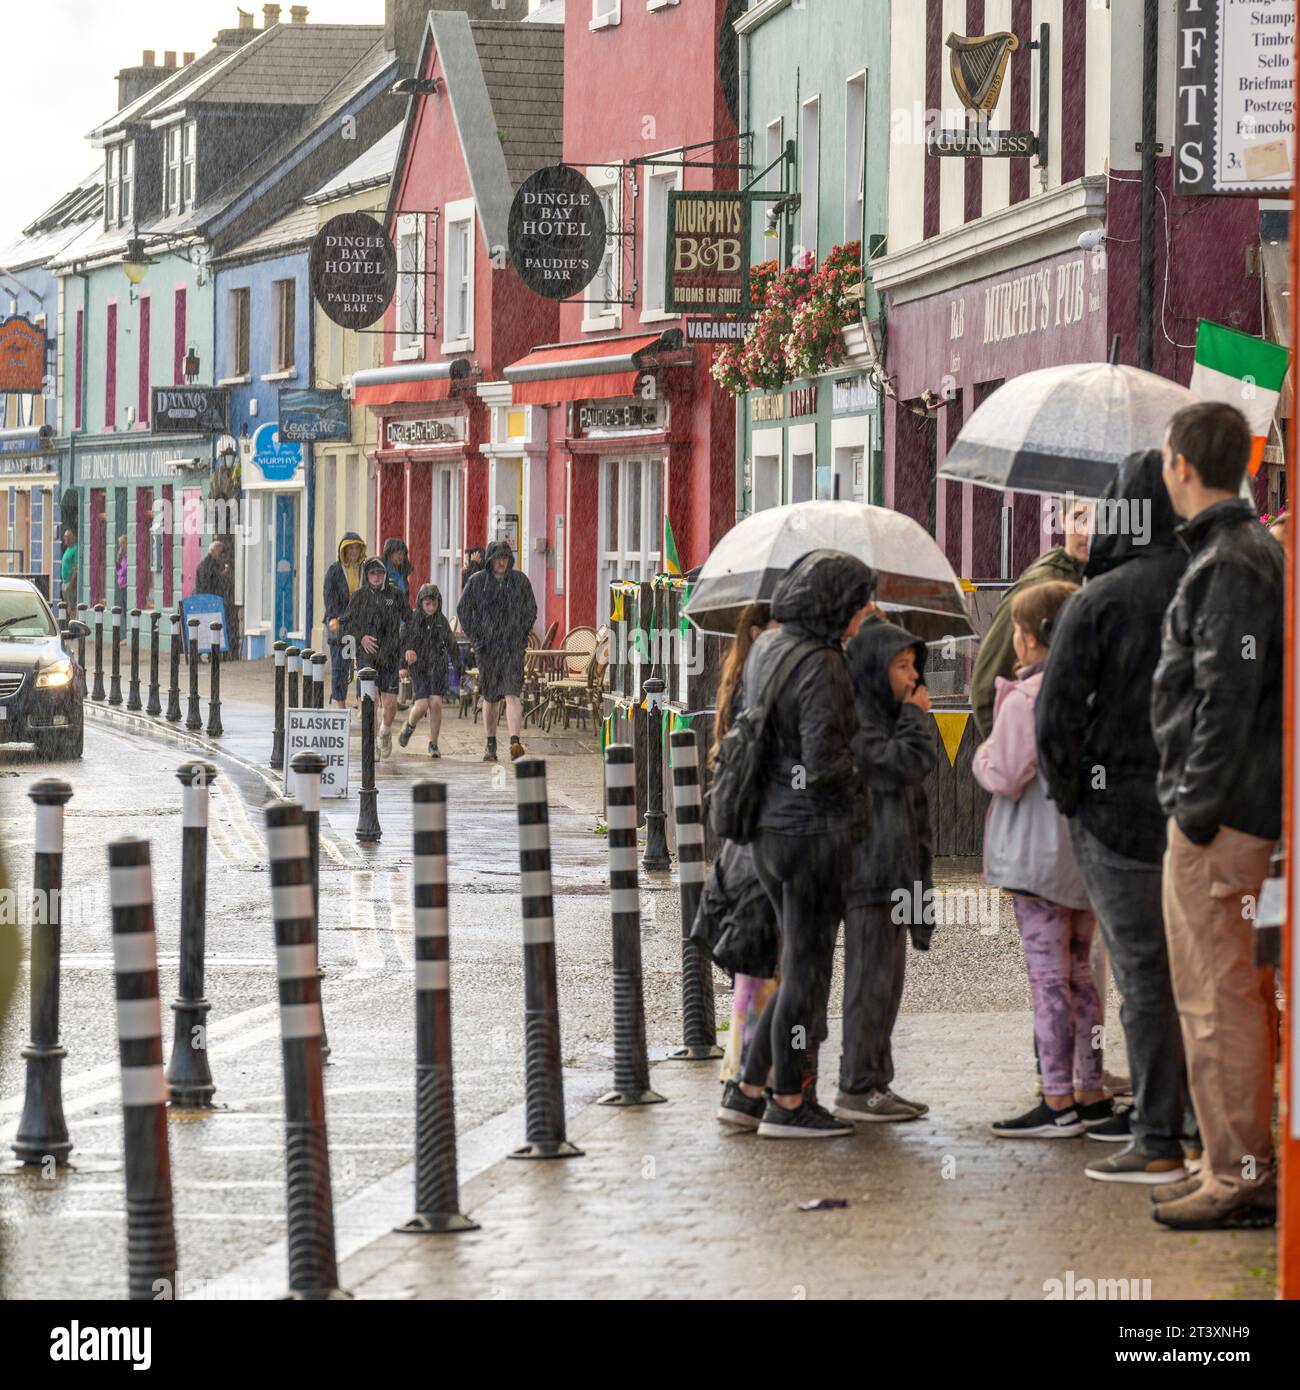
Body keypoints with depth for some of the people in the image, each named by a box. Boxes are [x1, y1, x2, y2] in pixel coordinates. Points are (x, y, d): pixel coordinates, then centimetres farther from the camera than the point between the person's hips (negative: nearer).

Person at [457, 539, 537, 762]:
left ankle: (515, 742, -26)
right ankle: (491, 745, 21)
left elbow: (531, 610, 14)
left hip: (513, 647, -1)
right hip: (487, 647, 1)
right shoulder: (477, 581, 0)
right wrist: (474, 637, 0)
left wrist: (523, 635, 5)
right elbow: (463, 610, 7)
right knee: (490, 697, 10)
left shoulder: (520, 581, 3)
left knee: (512, 694, -15)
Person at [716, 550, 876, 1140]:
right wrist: (860, 789, -5)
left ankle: (750, 1086, 19)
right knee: (807, 968, 2)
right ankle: (789, 1103, 9)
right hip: (813, 831, -8)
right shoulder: (821, 668, -18)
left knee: (801, 965, 18)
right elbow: (824, 759, -23)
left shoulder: (766, 648, 8)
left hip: (768, 827, 8)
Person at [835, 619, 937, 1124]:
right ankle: (857, 1089, -6)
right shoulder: (851, 719, -11)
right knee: (869, 978, -9)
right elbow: (900, 765, -22)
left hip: (894, 868, 10)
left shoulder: (885, 717, 21)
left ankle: (875, 1083, 15)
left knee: (887, 980, 11)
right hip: (867, 868, -10)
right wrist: (917, 718, -6)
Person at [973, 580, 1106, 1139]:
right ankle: (1091, 1093, 18)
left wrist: (982, 755, 3)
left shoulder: (1027, 699, -15)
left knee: (1048, 973, -5)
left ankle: (1058, 1103, -5)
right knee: (1078, 971, 15)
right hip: (1090, 850, 8)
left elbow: (1004, 777, -16)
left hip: (1039, 852, -8)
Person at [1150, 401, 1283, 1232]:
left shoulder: (1229, 563, -15)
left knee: (1215, 997, -7)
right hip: (1247, 808, 10)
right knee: (1238, 991, 14)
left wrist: (1198, 809, -19)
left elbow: (1226, 698, -20)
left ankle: (1235, 1178, -4)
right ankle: (1253, 1169, 20)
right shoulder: (1257, 550, 17)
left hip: (1219, 817, -10)